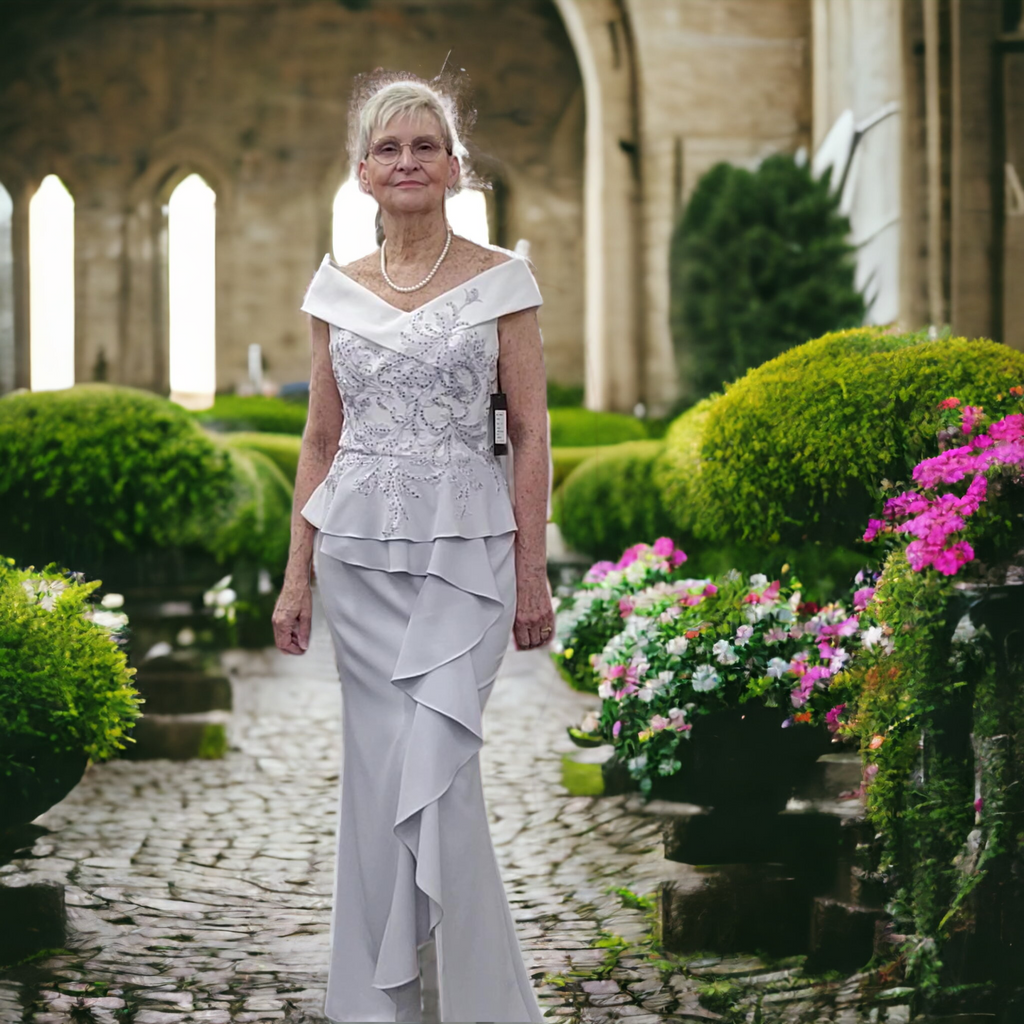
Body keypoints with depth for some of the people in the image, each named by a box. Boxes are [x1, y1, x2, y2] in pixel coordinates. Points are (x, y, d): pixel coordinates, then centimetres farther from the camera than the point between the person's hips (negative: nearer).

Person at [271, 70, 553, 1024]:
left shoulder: (501, 280, 0)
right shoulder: (336, 289, 8)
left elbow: (530, 433, 0)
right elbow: (321, 441, 12)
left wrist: (532, 572, -5)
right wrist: (297, 577, 8)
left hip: (463, 550, -3)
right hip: (359, 548, 3)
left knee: (434, 772, -13)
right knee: (375, 774, 5)